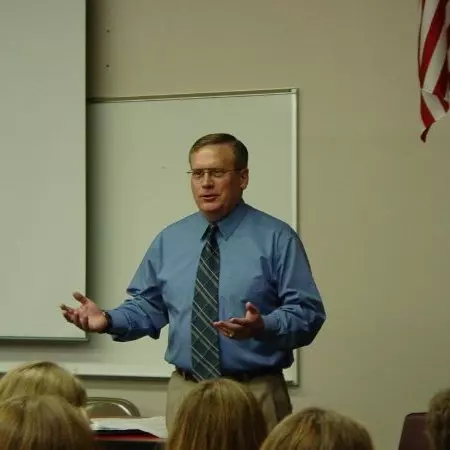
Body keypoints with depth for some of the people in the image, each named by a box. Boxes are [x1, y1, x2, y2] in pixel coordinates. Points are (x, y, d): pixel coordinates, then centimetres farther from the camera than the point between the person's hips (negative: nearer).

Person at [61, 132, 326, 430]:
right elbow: (149, 307, 14)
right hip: (185, 393, 4)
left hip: (255, 394, -4)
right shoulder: (169, 240, 10)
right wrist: (108, 320, -5)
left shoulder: (277, 238, -5)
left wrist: (263, 327, -27)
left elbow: (308, 313, -9)